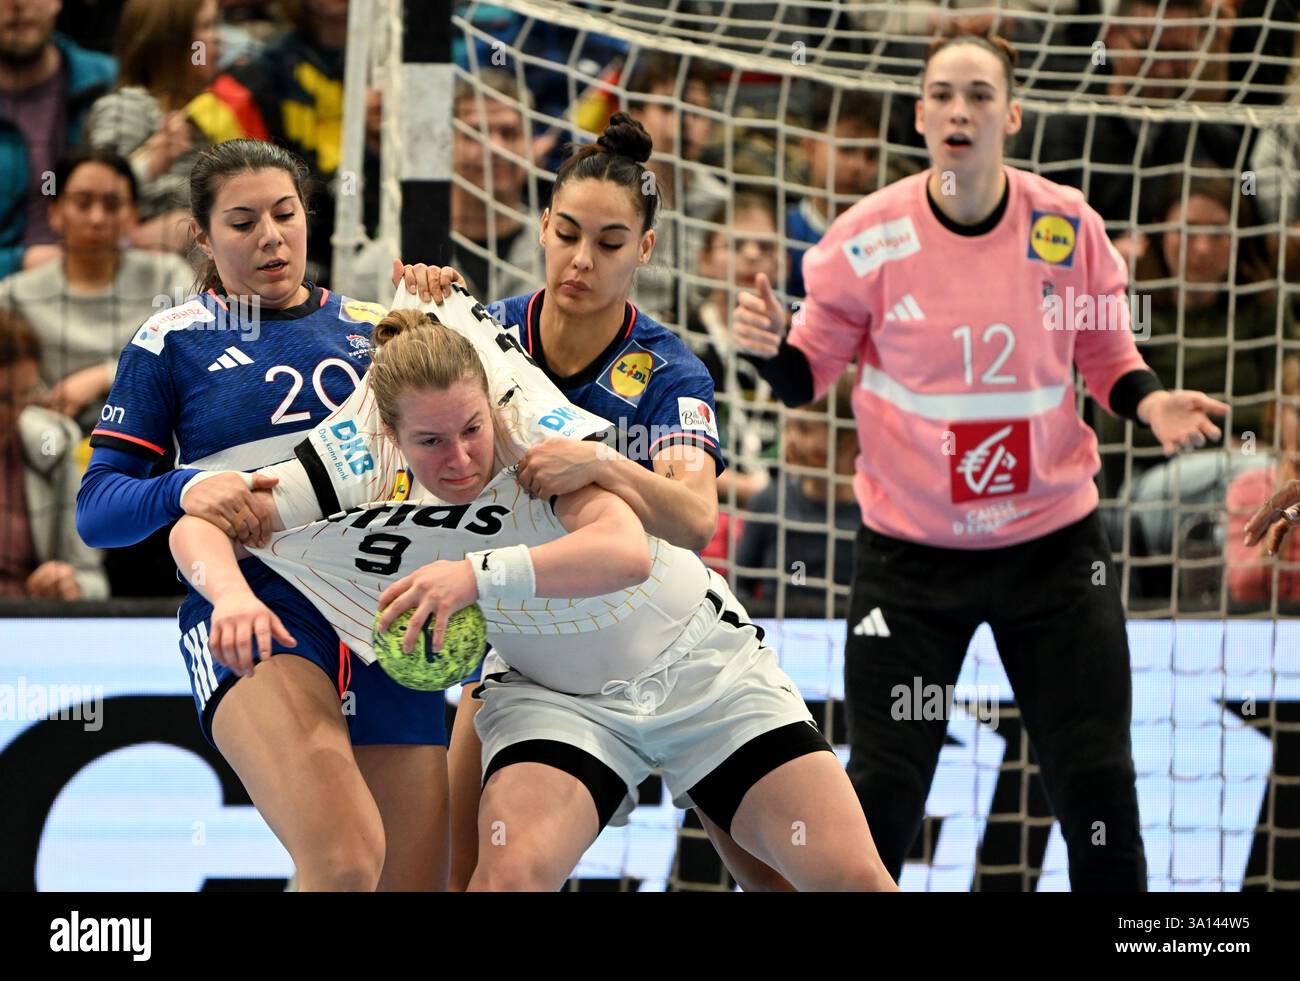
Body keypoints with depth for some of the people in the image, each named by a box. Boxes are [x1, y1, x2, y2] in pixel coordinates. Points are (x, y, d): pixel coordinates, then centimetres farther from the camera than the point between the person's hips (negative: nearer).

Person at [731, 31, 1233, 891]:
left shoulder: (1068, 225, -6)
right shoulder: (871, 237, -9)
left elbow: (1107, 356, 9)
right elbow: (810, 373, 1)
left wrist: (1150, 401, -11)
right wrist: (774, 346, -21)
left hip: (1052, 543, 1)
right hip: (911, 553, -1)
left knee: (1098, 787, 2)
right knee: (883, 795, -2)